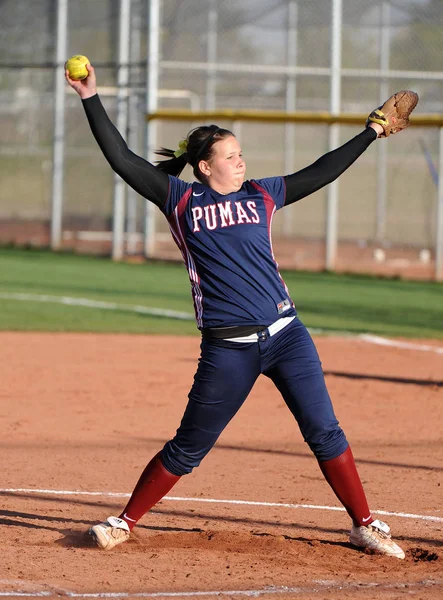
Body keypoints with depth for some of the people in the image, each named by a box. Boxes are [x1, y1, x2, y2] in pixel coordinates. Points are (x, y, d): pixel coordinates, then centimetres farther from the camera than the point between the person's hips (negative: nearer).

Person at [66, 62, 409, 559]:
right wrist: (91, 99, -3)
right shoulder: (180, 200, 3)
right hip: (226, 348, -3)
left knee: (324, 432, 1)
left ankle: (365, 526, 11)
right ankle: (125, 522, 17)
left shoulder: (260, 195, 11)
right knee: (188, 448, 3)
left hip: (285, 335, 3)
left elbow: (322, 172, 17)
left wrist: (371, 133, 18)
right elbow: (121, 159, 0)